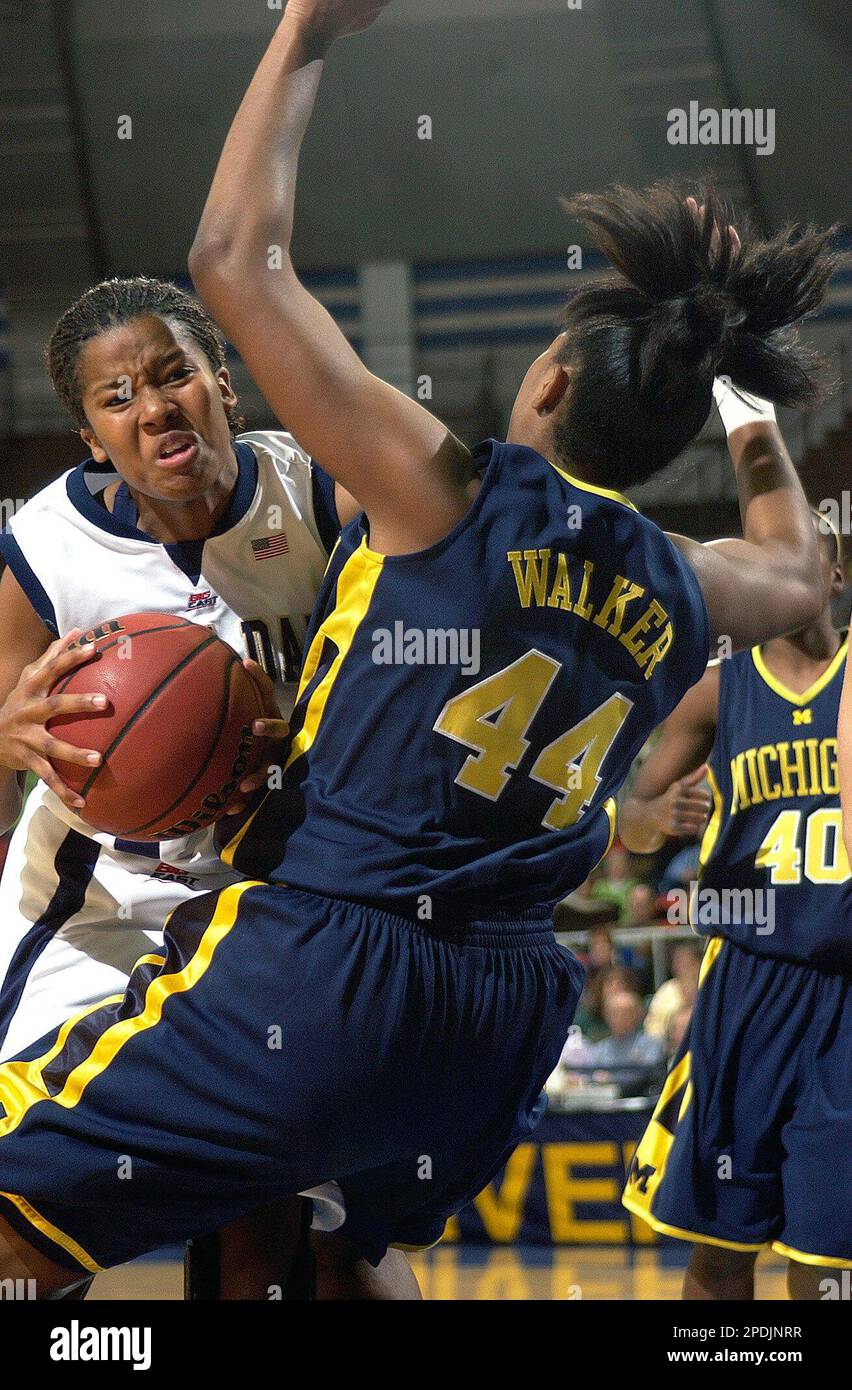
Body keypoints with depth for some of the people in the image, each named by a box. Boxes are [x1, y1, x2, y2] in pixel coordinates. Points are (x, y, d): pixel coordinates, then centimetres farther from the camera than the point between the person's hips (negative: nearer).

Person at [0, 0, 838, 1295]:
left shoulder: (448, 494, -8)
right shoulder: (683, 592, 9)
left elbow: (237, 263, -5)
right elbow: (793, 577, 36)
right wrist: (767, 456, 54)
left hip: (317, 961, -7)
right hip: (508, 999, 7)